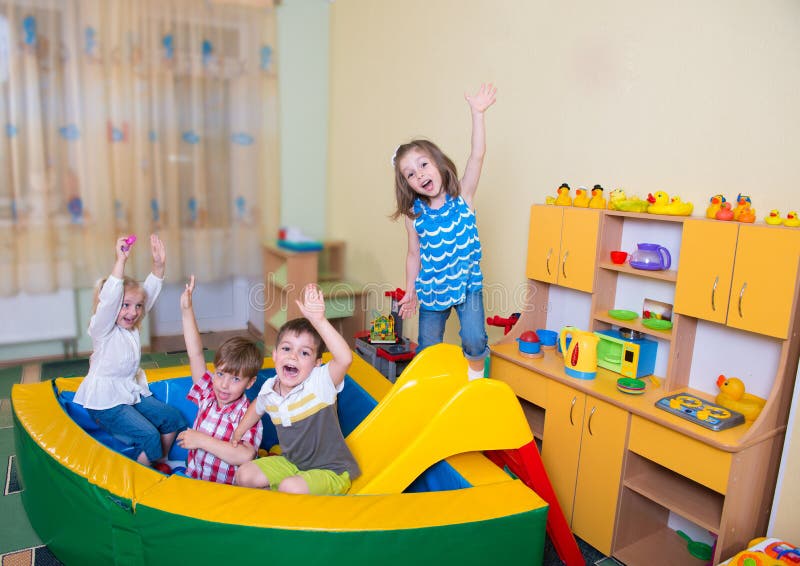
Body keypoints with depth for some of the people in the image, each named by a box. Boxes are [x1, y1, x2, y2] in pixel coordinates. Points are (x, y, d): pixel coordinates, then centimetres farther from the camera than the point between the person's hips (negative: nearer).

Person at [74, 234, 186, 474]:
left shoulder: (132, 326, 3)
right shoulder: (102, 328, -16)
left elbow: (149, 293, -2)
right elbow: (108, 299, -34)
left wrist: (159, 264, -15)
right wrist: (121, 260, -41)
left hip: (133, 392, 8)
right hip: (105, 401, -8)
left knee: (173, 418, 3)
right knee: (149, 435, -22)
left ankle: (159, 462, 21)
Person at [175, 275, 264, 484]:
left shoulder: (247, 414, -14)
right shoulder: (208, 395, 3)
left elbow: (246, 456, -28)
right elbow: (196, 355, 2)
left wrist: (202, 440, -21)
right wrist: (187, 310, 0)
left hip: (227, 490, -3)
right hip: (192, 480, 4)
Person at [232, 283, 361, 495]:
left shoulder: (320, 382, -23)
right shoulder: (268, 389, -4)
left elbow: (345, 358, -45)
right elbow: (257, 407, 22)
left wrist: (318, 320, -51)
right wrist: (238, 433, 24)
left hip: (331, 471, -7)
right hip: (291, 463, 7)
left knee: (291, 487, -30)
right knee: (244, 475, -1)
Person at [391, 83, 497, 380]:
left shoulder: (462, 196, -9)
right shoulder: (414, 214, -5)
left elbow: (477, 156, -21)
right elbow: (414, 255, 5)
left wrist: (477, 113, -30)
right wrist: (410, 292, 7)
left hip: (467, 283, -2)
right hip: (431, 289, 2)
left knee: (474, 340, -17)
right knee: (427, 349, 11)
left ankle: (475, 379, 12)